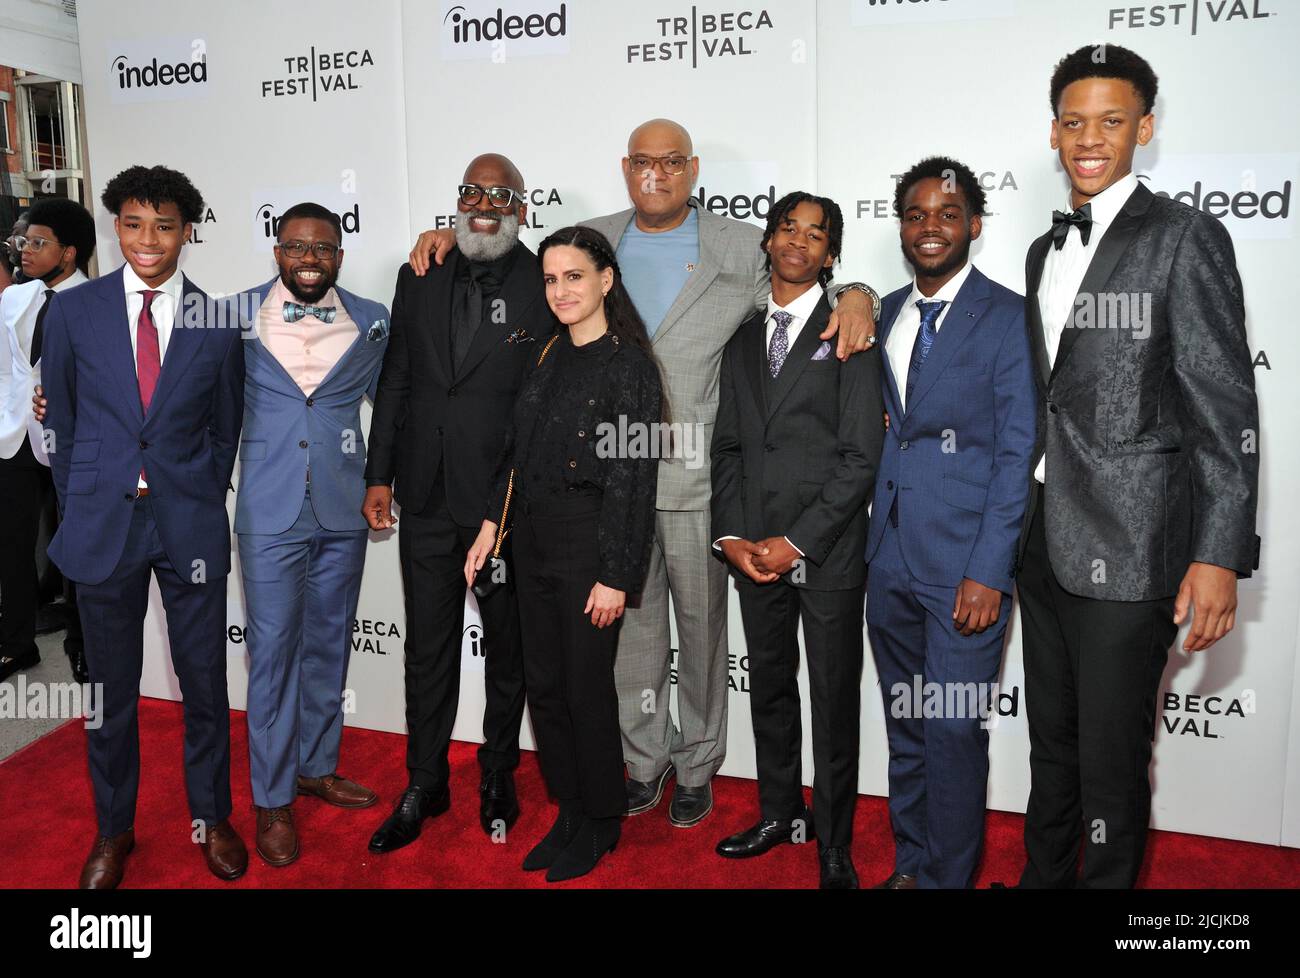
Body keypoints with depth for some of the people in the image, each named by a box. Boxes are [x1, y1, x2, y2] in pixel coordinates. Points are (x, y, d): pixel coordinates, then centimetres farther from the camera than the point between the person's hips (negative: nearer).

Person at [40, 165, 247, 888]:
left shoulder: (218, 321, 1)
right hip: (103, 523, 1)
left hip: (191, 525, 0)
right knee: (110, 686, 11)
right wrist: (82, 512, 7)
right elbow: (62, 423, 8)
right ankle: (114, 828, 30)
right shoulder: (73, 312, 2)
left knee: (204, 679, 8)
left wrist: (200, 503, 6)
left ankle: (211, 817, 28)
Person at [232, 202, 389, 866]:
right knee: (273, 650, 1)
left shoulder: (371, 322, 4)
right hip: (270, 512, -2)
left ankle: (316, 766, 32)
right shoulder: (239, 316, 0)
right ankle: (272, 799, 16)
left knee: (328, 643, 14)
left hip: (344, 511, 3)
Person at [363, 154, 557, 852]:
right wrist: (379, 475, 6)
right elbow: (395, 382, 10)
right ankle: (424, 787, 30)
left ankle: (497, 778, 33)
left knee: (507, 650, 14)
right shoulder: (418, 280, 7)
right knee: (427, 652, 13)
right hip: (428, 500, 3)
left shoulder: (546, 286, -6)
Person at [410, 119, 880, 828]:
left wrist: (854, 296, -14)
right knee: (629, 619, 12)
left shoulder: (742, 249, 4)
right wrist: (452, 236, 8)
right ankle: (644, 758, 30)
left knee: (701, 620, 8)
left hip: (697, 474, -2)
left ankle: (696, 764, 27)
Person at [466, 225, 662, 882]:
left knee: (587, 688, 5)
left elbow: (635, 476, -14)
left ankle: (600, 822, 25)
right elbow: (516, 451, 14)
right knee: (543, 684, 13)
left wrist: (616, 576, -16)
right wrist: (492, 525, 8)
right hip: (533, 541, 7)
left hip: (590, 544, -7)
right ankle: (569, 810, 31)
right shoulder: (549, 356, 10)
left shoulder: (630, 365, -11)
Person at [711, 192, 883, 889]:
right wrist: (730, 534, -2)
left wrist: (797, 542, -13)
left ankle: (833, 845, 22)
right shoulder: (743, 339, 13)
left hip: (827, 551, -5)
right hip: (753, 550, 5)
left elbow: (863, 455, -10)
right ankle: (779, 814, 35)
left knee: (834, 704, 6)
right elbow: (727, 446, 12)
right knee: (769, 690, 17)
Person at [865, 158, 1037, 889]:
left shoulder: (1008, 317, -6)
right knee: (906, 728, 16)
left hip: (965, 564, -5)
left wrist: (987, 572, -15)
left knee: (954, 732, 0)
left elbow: (1017, 452, -10)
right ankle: (911, 864, 31)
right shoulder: (888, 314, 13)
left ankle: (948, 876, 19)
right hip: (891, 556, 6)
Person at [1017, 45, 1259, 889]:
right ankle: (1042, 876, 36)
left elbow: (1226, 410, -12)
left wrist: (1220, 556, -17)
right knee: (1052, 743, 19)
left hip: (1129, 549, -7)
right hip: (1047, 541, 7)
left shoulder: (1186, 239, -7)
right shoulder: (1046, 250, 15)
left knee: (1111, 763, 3)